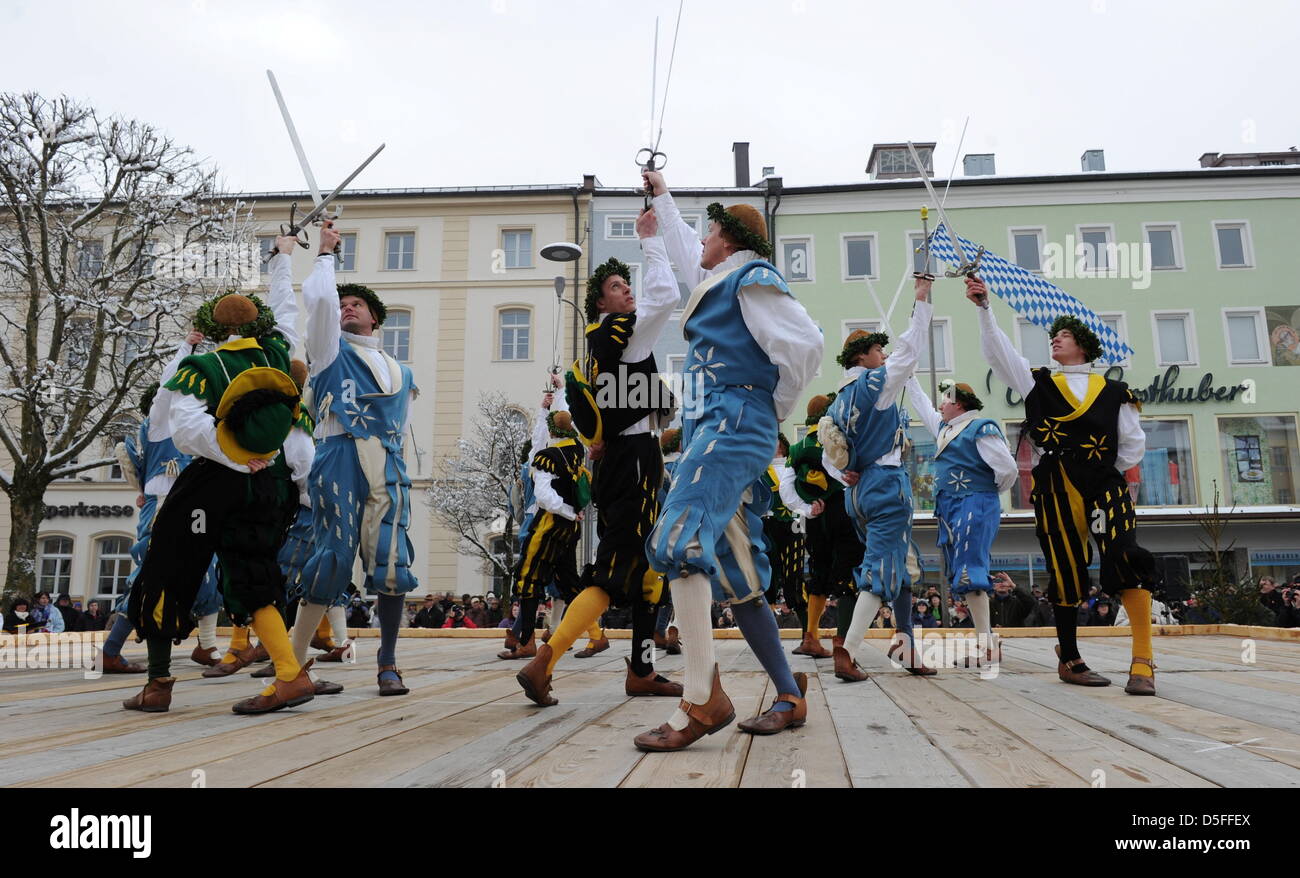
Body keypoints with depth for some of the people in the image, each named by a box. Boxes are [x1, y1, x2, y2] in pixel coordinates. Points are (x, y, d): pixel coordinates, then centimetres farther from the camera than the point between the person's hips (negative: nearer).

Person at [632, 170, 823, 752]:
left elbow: (806, 344, -11)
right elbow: (684, 249, 45)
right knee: (736, 577, 6)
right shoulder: (719, 282, 25)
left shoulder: (751, 279, -1)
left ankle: (702, 699, -24)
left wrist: (775, 409, -1)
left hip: (732, 423, -10)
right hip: (715, 428, 10)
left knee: (677, 540, -24)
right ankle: (789, 697, 13)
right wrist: (661, 196, 56)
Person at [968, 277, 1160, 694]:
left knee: (1126, 559, -18)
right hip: (1054, 488, 1)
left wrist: (1106, 474, 5)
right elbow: (998, 350, 3)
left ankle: (1143, 660, -13)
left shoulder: (1113, 392, 13)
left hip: (1104, 483, 0)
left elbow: (1134, 444, 13)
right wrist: (984, 307, -6)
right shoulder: (1038, 383, 14)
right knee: (1065, 573, 3)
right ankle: (1068, 660, 15)